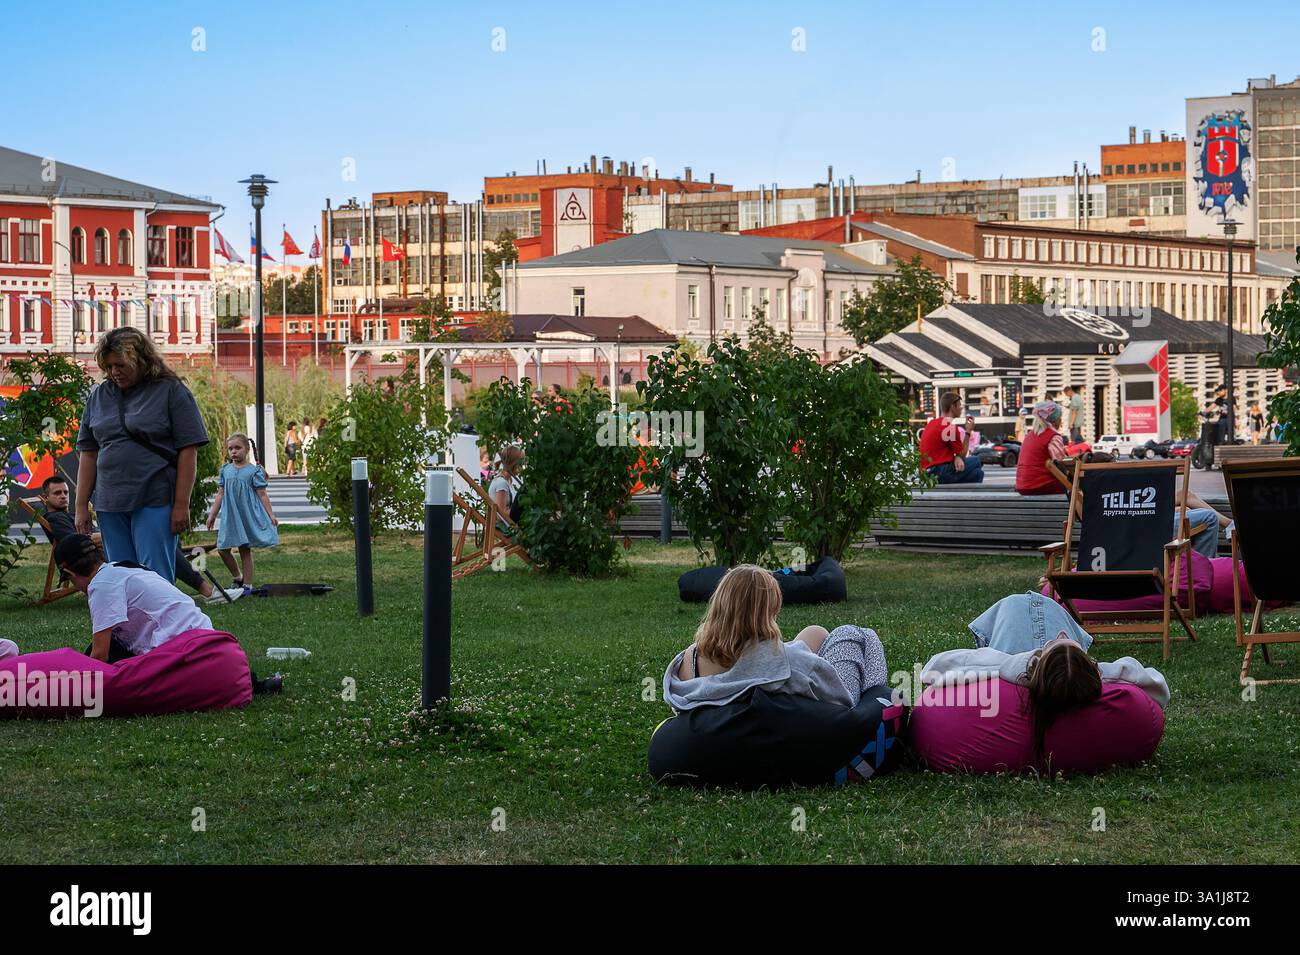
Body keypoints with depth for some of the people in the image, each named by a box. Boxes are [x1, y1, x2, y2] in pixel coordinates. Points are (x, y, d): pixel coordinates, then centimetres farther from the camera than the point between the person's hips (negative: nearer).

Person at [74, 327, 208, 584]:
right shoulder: (98, 396, 13)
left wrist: (181, 504, -9)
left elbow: (188, 450, -4)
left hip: (155, 502, -5)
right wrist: (81, 505, 10)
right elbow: (88, 454, 15)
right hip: (110, 505, 5)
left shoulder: (171, 391, -1)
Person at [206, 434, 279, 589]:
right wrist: (212, 515, 13)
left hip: (248, 516, -4)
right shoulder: (225, 470, 8)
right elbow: (220, 494, 14)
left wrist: (271, 515, -9)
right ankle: (237, 577, 23)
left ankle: (247, 584, 7)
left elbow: (262, 495, -4)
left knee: (245, 550, 0)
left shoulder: (254, 471, -4)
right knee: (223, 549, 3)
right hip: (230, 517, 4)